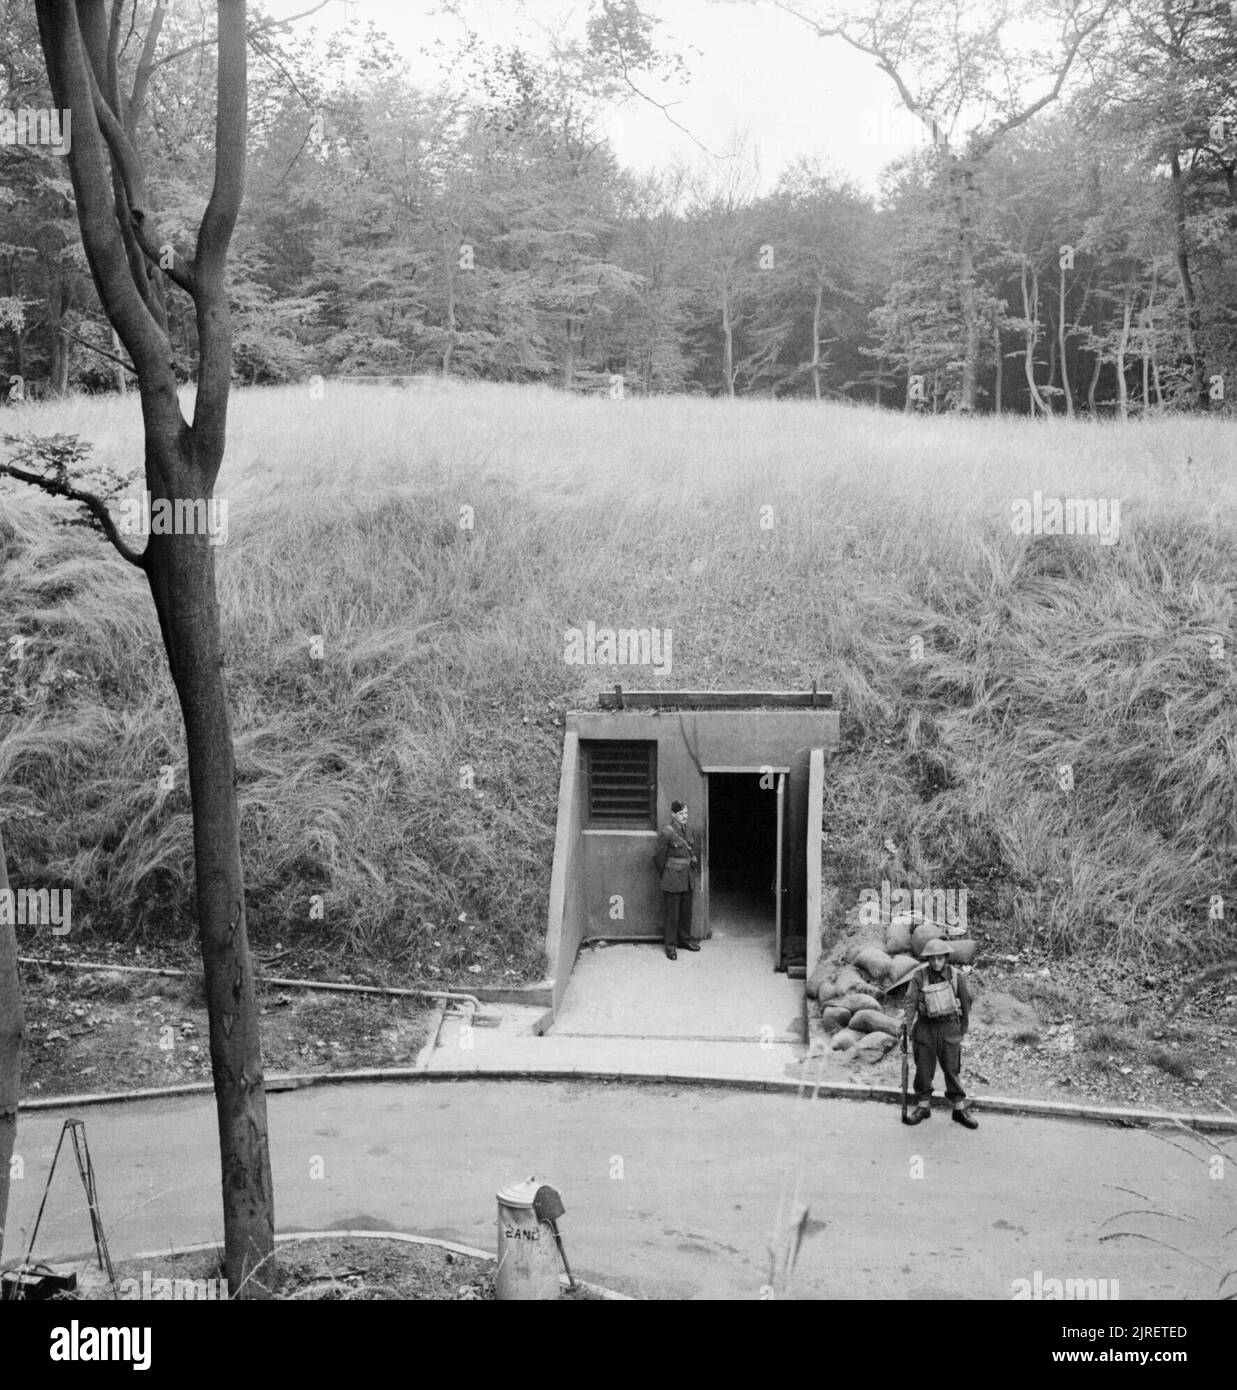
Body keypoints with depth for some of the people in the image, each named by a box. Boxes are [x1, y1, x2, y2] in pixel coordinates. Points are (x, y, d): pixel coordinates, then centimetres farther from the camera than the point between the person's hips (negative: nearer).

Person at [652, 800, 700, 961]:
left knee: (686, 910, 15)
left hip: (686, 878, 7)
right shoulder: (667, 832, -16)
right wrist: (665, 874, 1)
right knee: (671, 913, 0)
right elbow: (658, 856, -9)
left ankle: (685, 939, 30)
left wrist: (695, 862, 16)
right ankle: (670, 945, 8)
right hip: (672, 879, -7)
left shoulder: (687, 831, 7)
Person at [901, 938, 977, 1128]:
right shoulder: (919, 976, -5)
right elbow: (911, 999, -11)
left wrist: (964, 1028, 10)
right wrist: (908, 1020, -27)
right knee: (923, 1068, 7)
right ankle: (923, 1106, 19)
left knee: (952, 1069, 3)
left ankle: (960, 1109, 12)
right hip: (925, 1027, 1)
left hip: (949, 1027, -1)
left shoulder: (956, 976, -4)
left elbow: (966, 1002, 6)